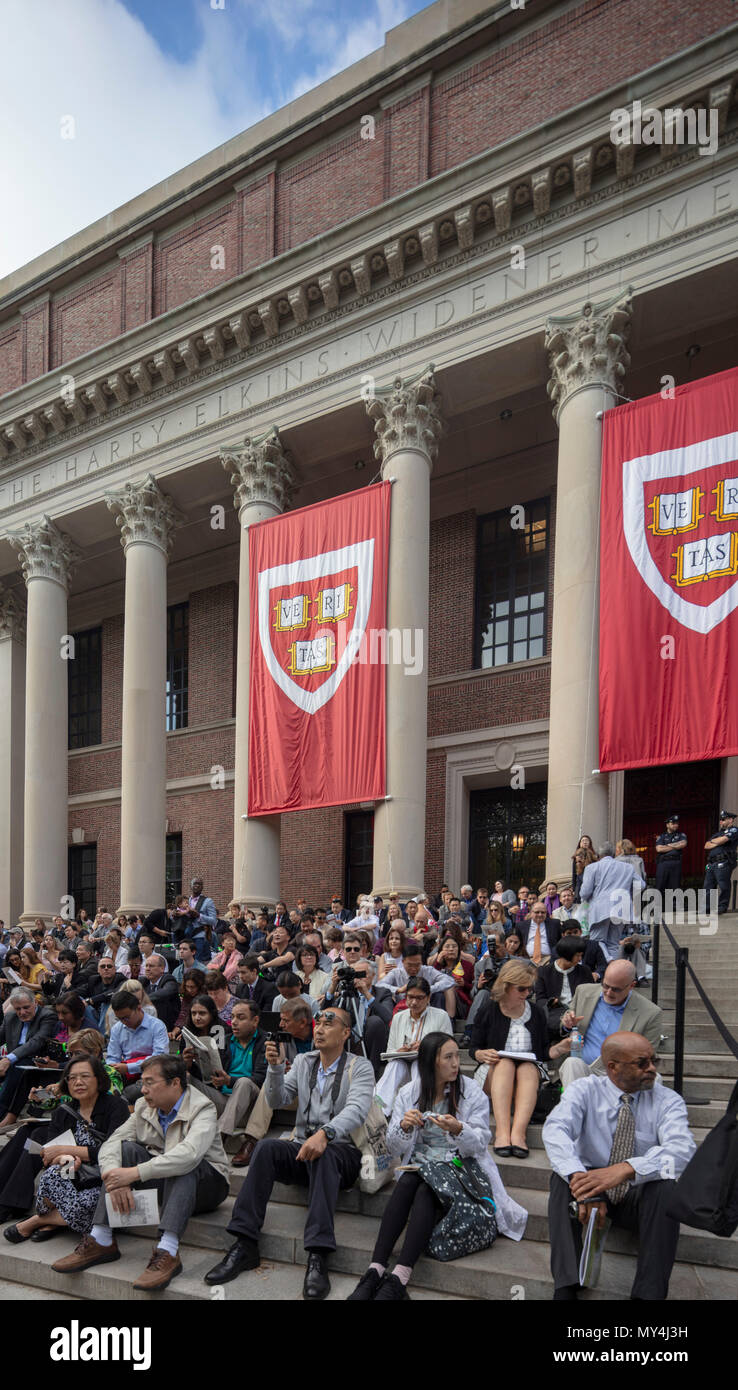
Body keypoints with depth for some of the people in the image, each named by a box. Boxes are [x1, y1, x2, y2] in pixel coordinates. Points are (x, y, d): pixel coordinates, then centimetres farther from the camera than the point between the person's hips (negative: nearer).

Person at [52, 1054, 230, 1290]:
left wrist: (135, 1173, -42)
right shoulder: (144, 1107, 2)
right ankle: (101, 1240, -19)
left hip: (206, 1183, -5)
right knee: (127, 1149, -16)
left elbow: (189, 1154, -37)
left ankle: (167, 1251, -48)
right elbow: (110, 1145, -7)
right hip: (162, 1183, 6)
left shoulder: (202, 1109, -18)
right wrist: (116, 1180, -28)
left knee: (182, 1165, -35)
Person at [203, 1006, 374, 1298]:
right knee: (267, 1147, -27)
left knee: (323, 1156, -38)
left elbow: (356, 1110, -17)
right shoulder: (303, 1062, 16)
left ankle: (318, 1257, -44)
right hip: (302, 1147, 4)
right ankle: (244, 1245, -28)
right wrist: (275, 1067, -10)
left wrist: (325, 1133, -35)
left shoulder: (360, 1067, 1)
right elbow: (277, 1101, 8)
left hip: (342, 1151, -4)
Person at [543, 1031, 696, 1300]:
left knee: (665, 1184, -31)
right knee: (563, 1176, -29)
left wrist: (626, 1169, -42)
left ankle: (649, 1293, -33)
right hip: (590, 1187, 1)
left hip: (639, 1197, 0)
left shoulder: (667, 1101, -5)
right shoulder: (585, 1090, -5)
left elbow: (682, 1149, -25)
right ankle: (565, 1288, -35)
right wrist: (579, 1177, -44)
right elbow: (555, 1129, -23)